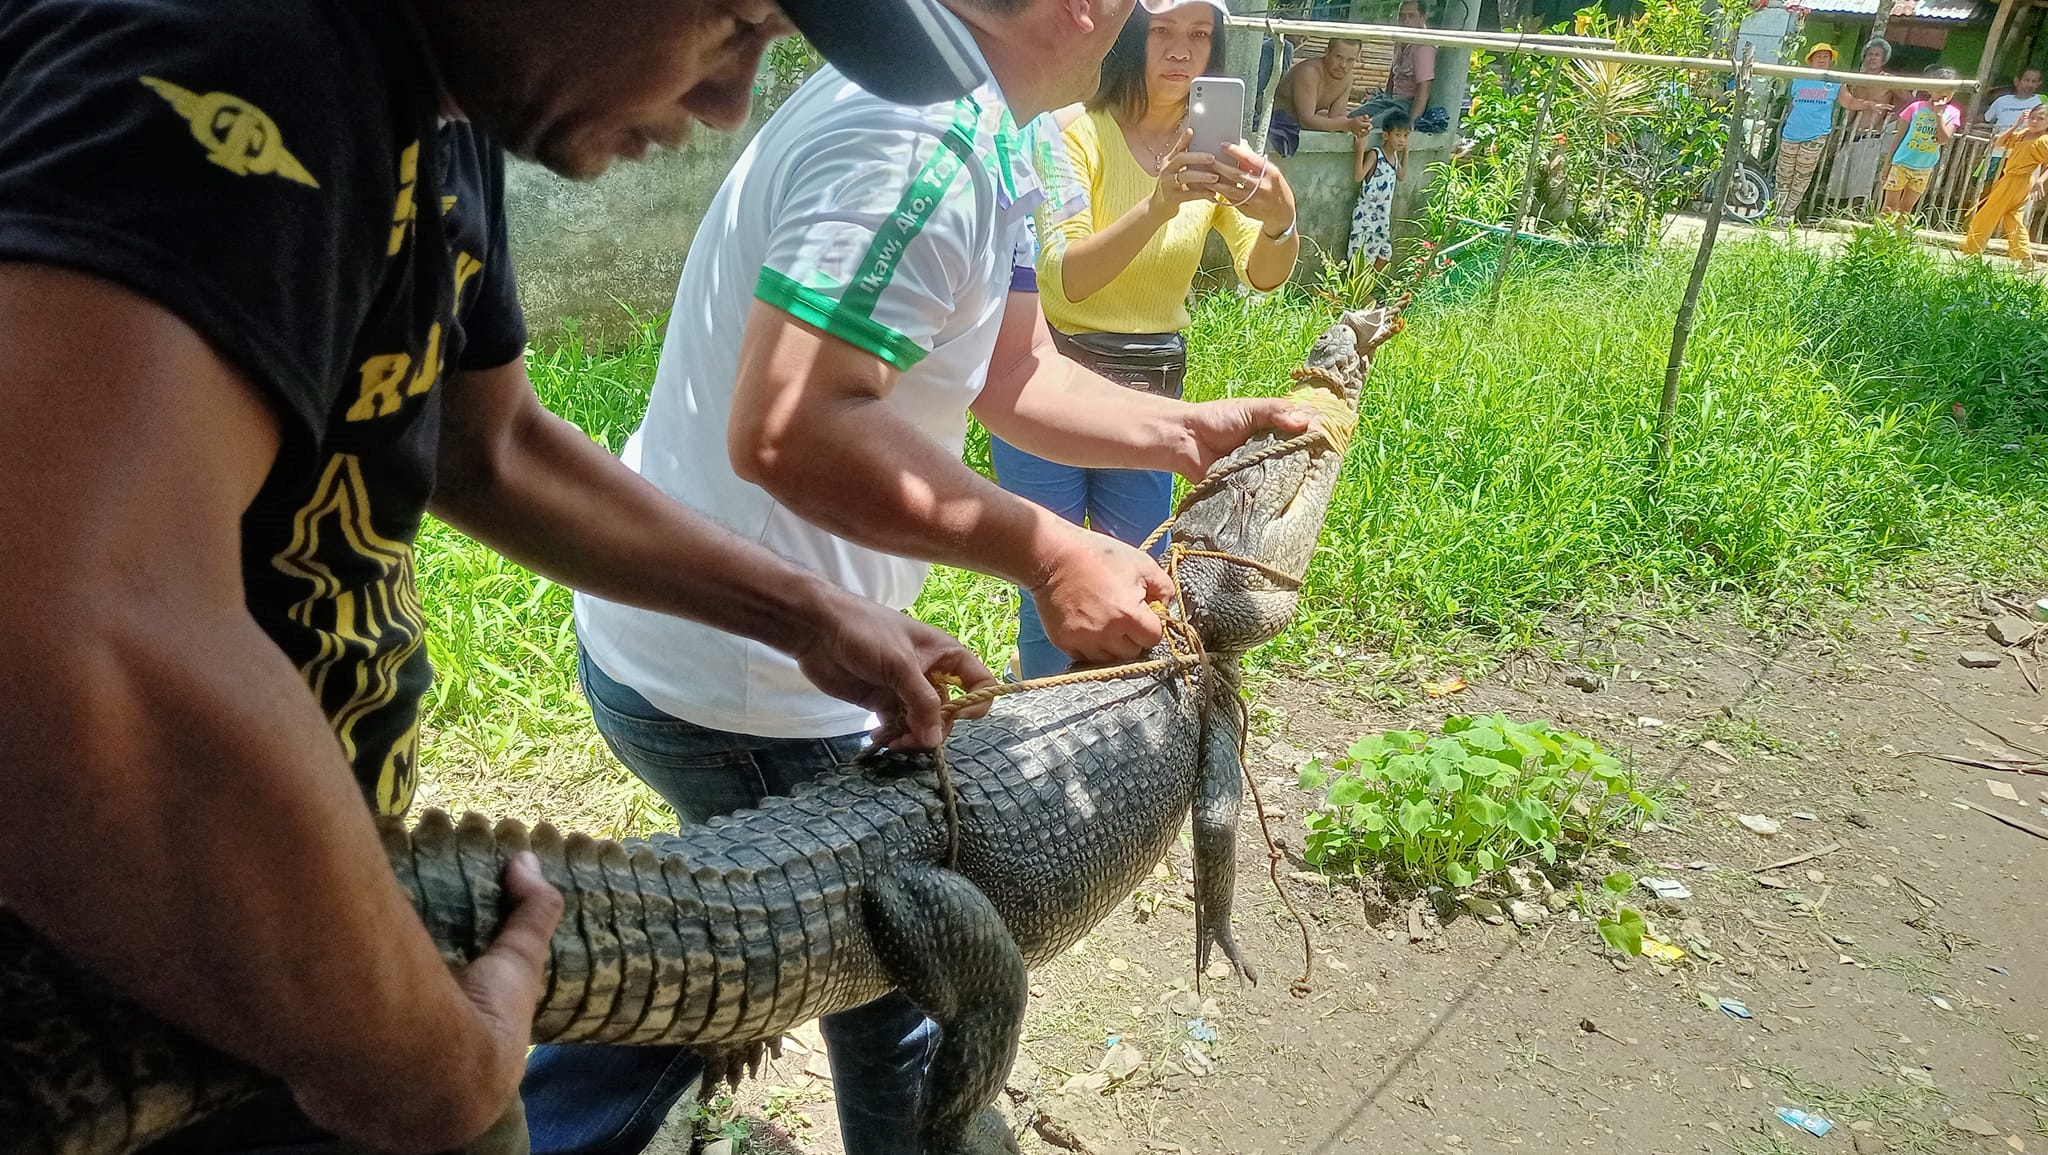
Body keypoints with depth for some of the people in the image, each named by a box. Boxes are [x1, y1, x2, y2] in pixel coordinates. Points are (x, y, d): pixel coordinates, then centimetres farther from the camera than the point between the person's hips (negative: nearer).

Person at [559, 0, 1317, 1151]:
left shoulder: (980, 135, 10)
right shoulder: (924, 136, -24)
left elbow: (1010, 375, 16)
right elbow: (786, 430, -34)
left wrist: (1187, 431, 8)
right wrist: (1050, 554, -28)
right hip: (743, 689, -11)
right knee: (914, 1010, 11)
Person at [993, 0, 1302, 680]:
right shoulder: (1079, 130, -11)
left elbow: (1262, 275, -10)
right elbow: (1066, 279, -24)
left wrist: (1278, 221, -32)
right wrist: (1160, 204, -38)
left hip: (1153, 391, 5)